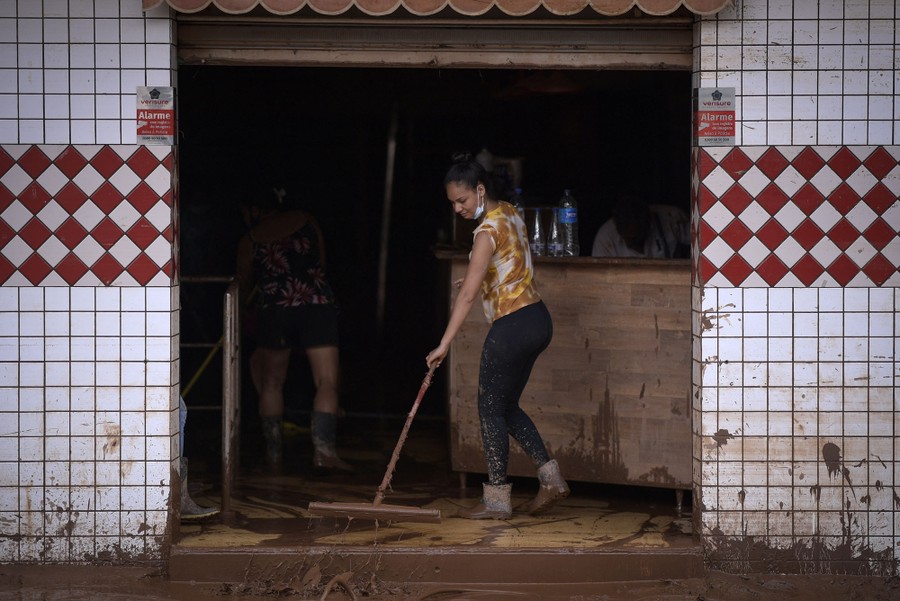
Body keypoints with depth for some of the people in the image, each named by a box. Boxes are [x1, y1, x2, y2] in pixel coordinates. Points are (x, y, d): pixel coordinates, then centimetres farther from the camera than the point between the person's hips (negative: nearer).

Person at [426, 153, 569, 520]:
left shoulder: (488, 231, -18)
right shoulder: (510, 214, 9)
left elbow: (468, 295, -24)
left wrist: (444, 344, -26)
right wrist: (480, 280, 17)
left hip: (512, 327, -9)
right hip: (537, 320, 9)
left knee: (491, 409, 0)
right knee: (507, 406, 17)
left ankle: (497, 499, 4)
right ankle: (550, 477, 11)